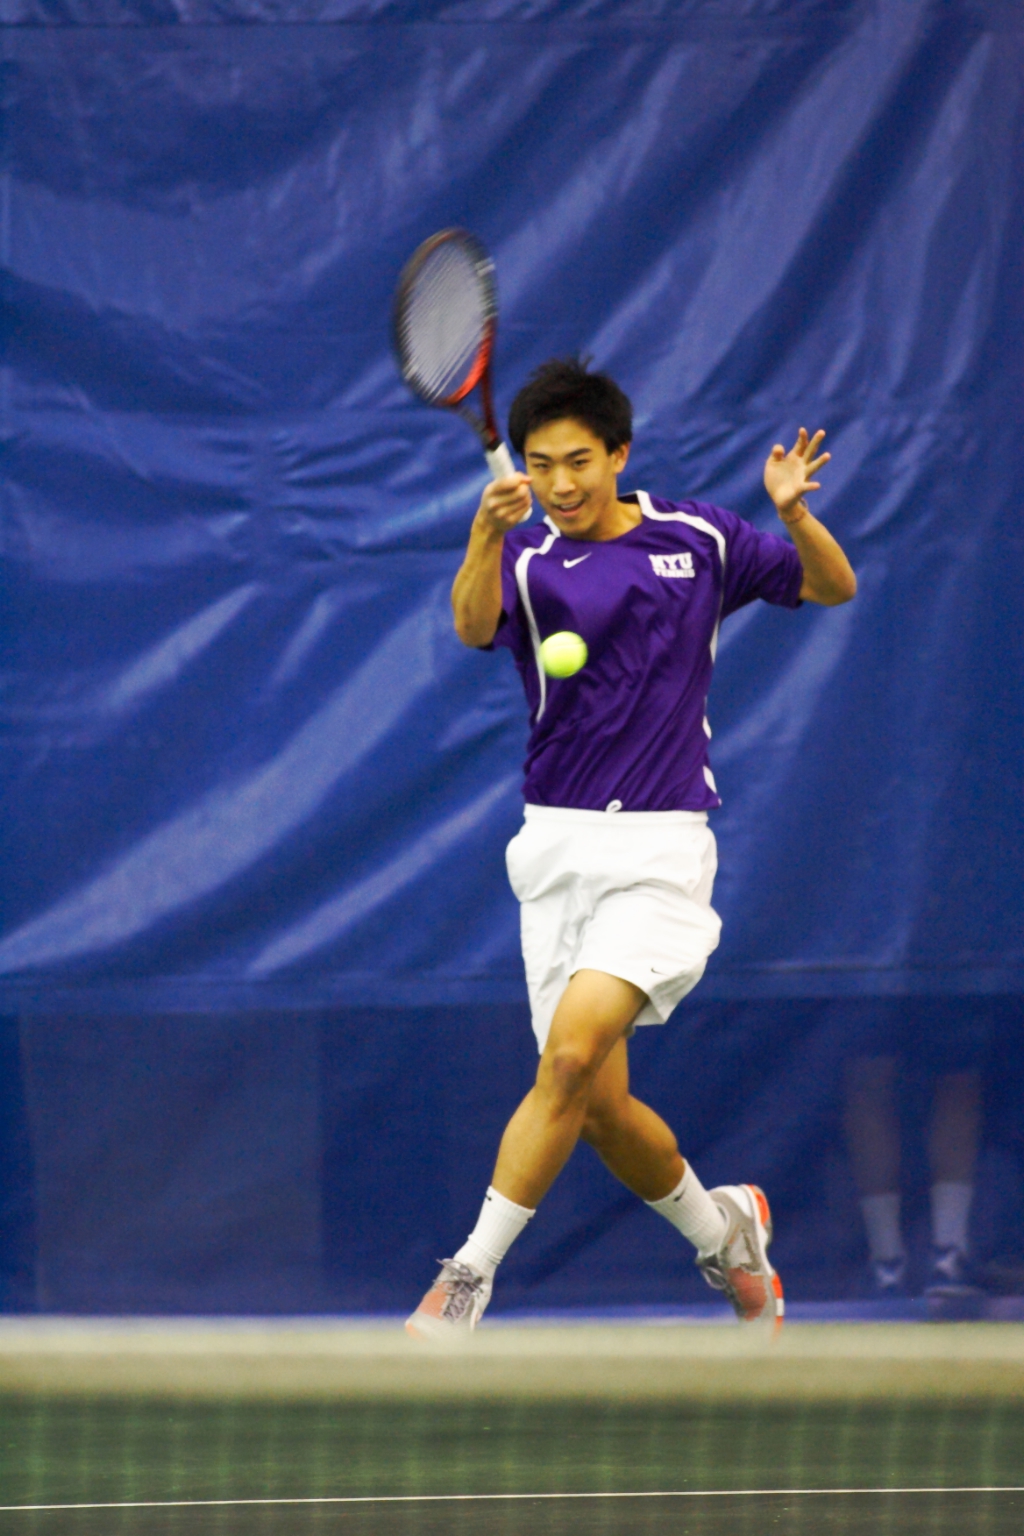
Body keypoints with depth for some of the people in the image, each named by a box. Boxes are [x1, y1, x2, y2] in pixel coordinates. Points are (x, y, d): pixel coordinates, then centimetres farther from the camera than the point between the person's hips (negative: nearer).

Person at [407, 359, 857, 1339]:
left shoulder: (701, 539, 5)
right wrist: (484, 538, -45)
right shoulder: (527, 559, -1)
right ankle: (721, 1231, 30)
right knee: (600, 1107, 3)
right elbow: (474, 627, -23)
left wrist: (795, 514, -9)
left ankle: (472, 1274, -18)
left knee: (571, 1055, -21)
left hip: (662, 847, -2)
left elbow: (834, 588, 13)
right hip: (560, 845, 2)